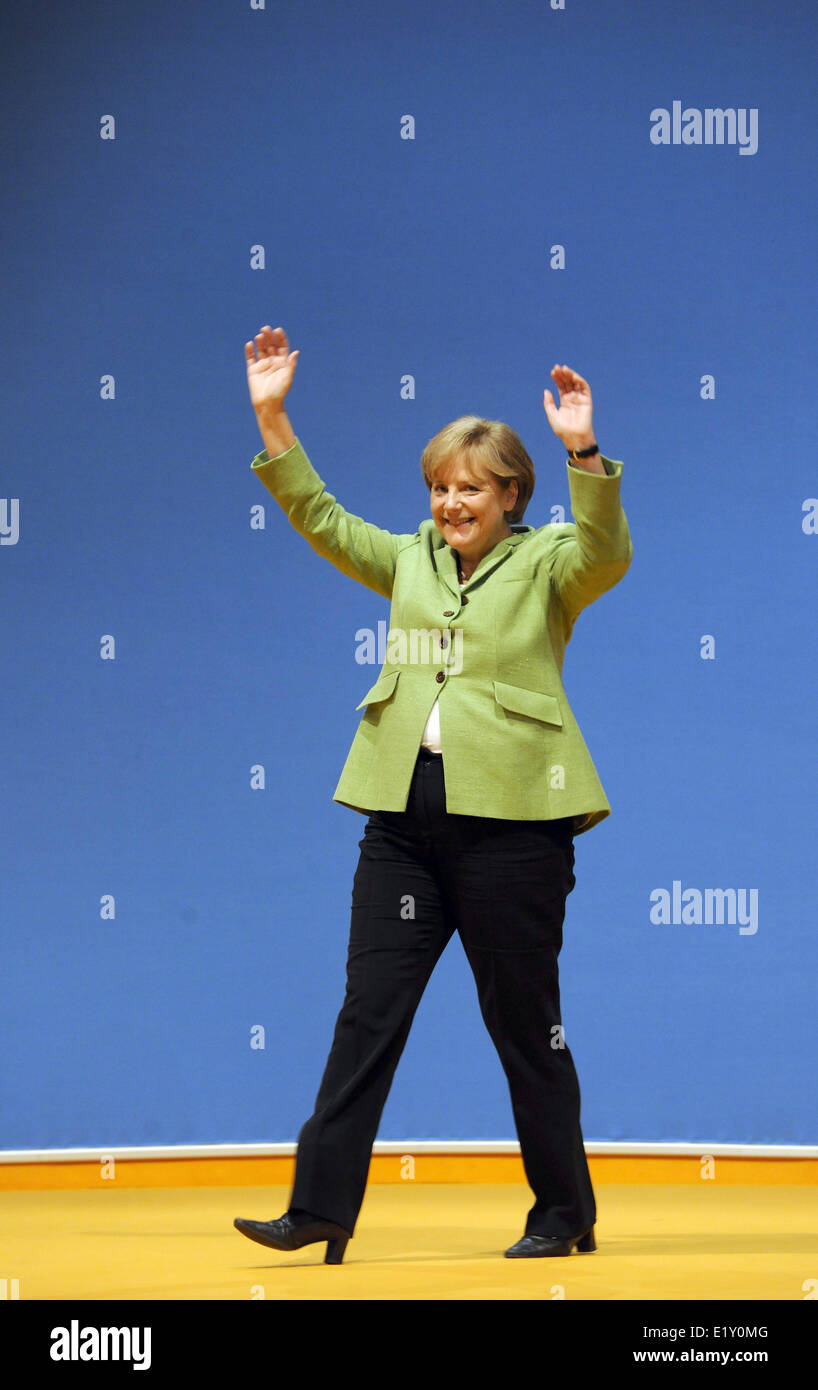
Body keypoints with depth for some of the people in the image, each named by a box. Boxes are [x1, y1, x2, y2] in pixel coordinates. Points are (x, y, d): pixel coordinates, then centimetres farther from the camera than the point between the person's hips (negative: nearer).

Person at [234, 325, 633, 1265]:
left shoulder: (548, 564, 0)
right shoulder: (410, 560, 15)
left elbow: (607, 552, -19)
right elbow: (320, 518, 17)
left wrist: (584, 454, -34)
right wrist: (273, 421, 6)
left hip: (509, 816, -5)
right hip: (405, 810, 5)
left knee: (524, 1022, 3)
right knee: (368, 1012, 2)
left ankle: (564, 1216, 15)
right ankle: (322, 1207, 4)